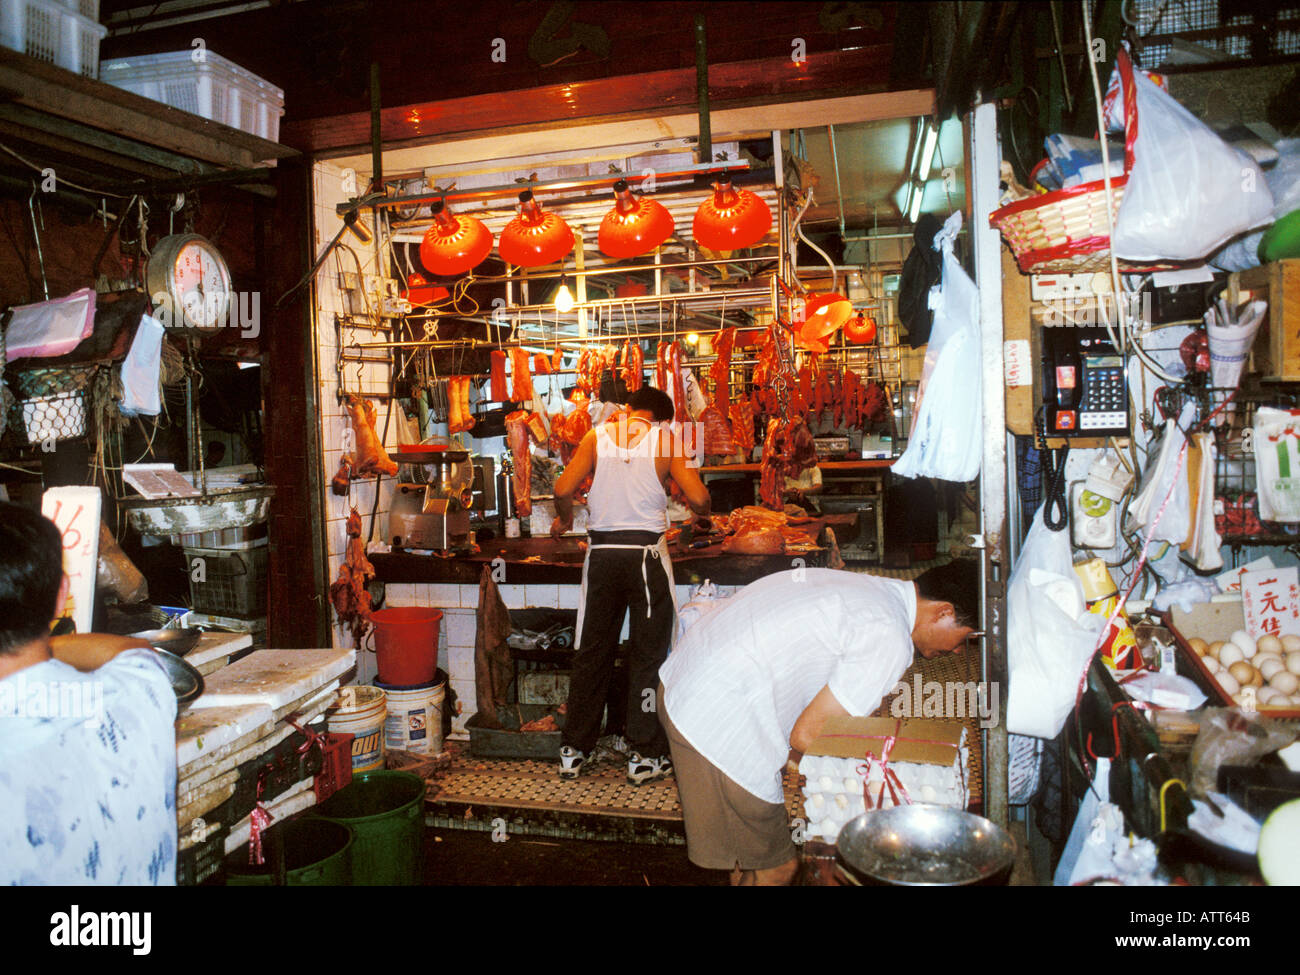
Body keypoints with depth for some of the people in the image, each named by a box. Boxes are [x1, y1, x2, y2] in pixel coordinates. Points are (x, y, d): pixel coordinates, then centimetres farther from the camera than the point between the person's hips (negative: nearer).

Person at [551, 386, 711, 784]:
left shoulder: (597, 436, 5)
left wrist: (564, 519, 16)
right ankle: (645, 757, 14)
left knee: (592, 653, 12)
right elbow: (698, 499, -6)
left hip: (602, 553, 2)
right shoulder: (665, 439, 1)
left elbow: (563, 489, -4)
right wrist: (703, 513, 16)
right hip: (646, 551, -2)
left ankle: (573, 751, 21)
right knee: (648, 655, 8)